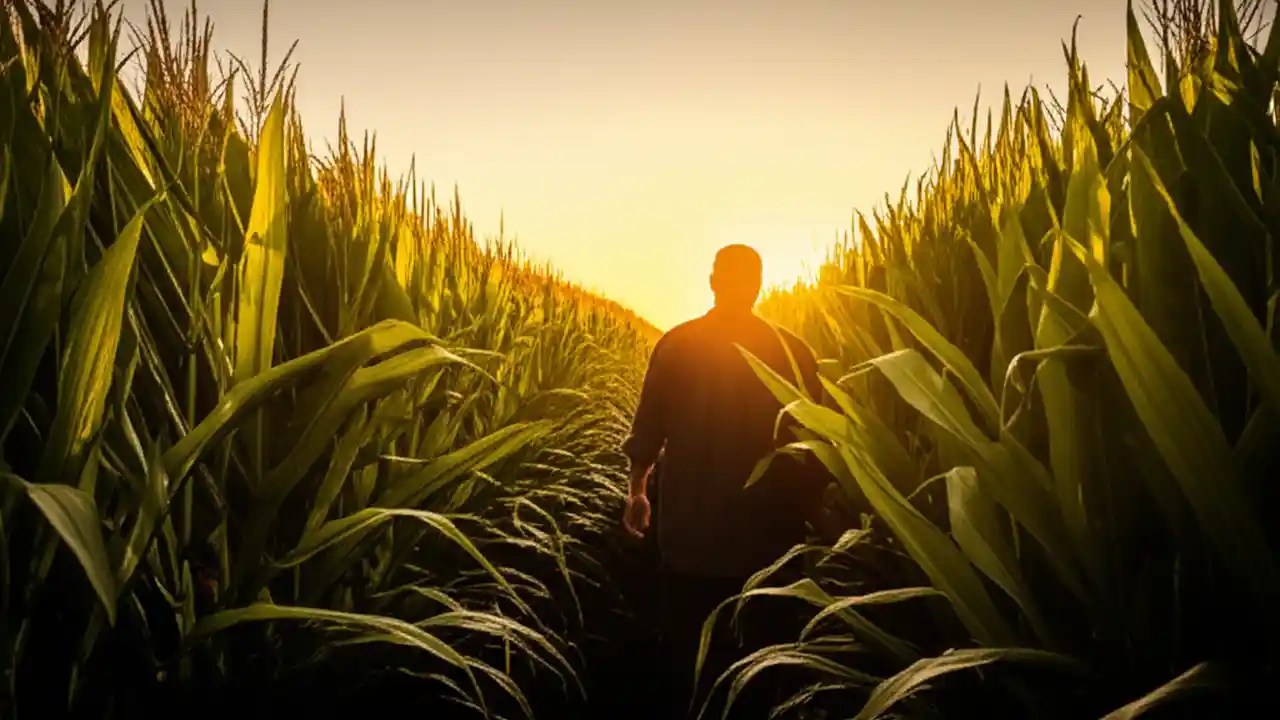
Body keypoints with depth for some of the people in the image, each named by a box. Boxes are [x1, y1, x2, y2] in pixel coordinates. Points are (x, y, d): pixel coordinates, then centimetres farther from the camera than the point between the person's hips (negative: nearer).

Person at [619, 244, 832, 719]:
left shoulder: (677, 344, -4)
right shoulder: (791, 349, -4)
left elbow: (648, 428, -1)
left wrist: (637, 490, 14)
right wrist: (813, 509, 10)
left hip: (689, 526, 0)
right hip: (766, 531, 0)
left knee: (685, 644, 15)